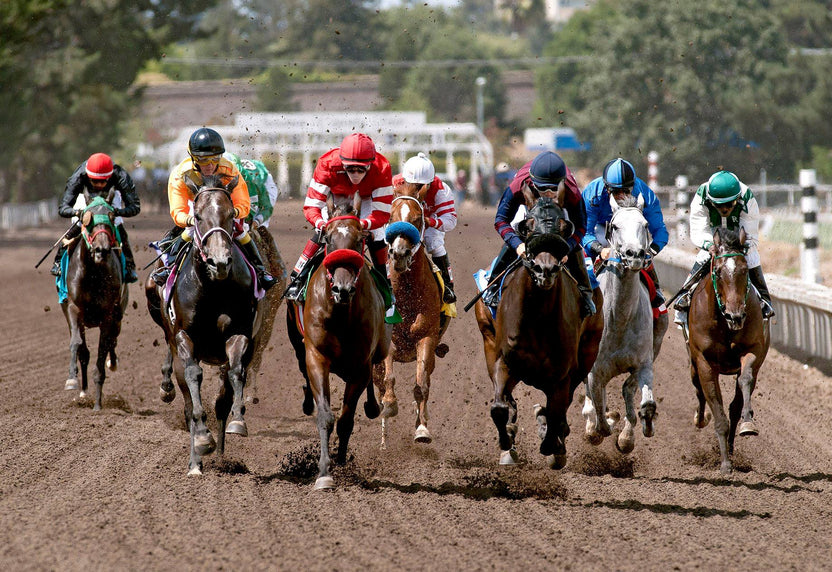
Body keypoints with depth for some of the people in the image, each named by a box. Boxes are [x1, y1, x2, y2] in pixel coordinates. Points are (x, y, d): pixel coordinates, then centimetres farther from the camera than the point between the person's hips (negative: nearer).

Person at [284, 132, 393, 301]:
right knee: (322, 232, -17)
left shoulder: (382, 169, -39)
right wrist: (319, 222, -58)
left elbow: (382, 213, -37)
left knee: (376, 235, -16)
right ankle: (297, 280, -6)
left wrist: (364, 224, -58)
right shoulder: (328, 165, -40)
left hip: (367, 196, 0)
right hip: (339, 194, 0)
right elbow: (311, 205, -36)